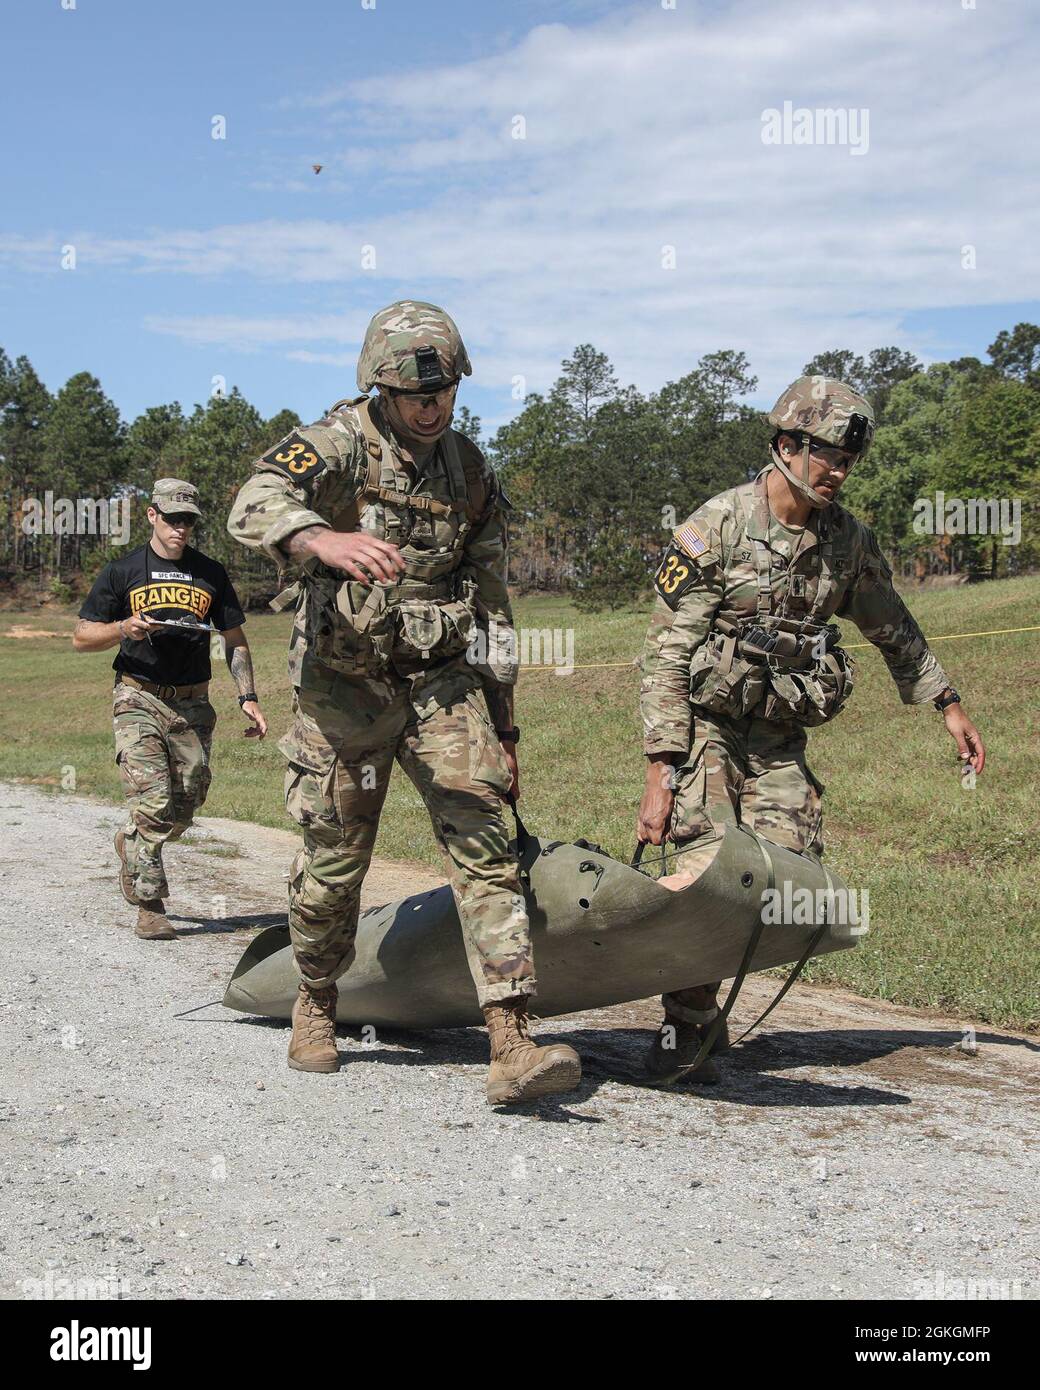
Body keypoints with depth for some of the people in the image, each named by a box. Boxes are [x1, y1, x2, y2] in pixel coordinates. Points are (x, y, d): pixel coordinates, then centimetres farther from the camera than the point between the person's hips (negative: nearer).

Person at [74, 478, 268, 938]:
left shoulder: (211, 574, 11)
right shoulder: (122, 572, 4)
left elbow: (235, 641, 14)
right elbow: (81, 637, 5)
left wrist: (248, 698, 3)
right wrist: (124, 628, -15)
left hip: (193, 705, 3)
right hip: (139, 699, -3)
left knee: (183, 809, 6)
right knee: (152, 803, -14)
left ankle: (130, 843, 36)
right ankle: (149, 908, -5)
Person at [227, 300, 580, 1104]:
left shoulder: (471, 473, 9)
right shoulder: (341, 442, -6)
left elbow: (491, 599, 17)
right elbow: (256, 506, -26)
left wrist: (503, 717, 16)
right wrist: (325, 538, -48)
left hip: (443, 681, 3)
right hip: (346, 682, -3)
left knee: (484, 842, -11)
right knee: (334, 857, 6)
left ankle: (512, 1046, -15)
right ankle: (316, 1005, 33)